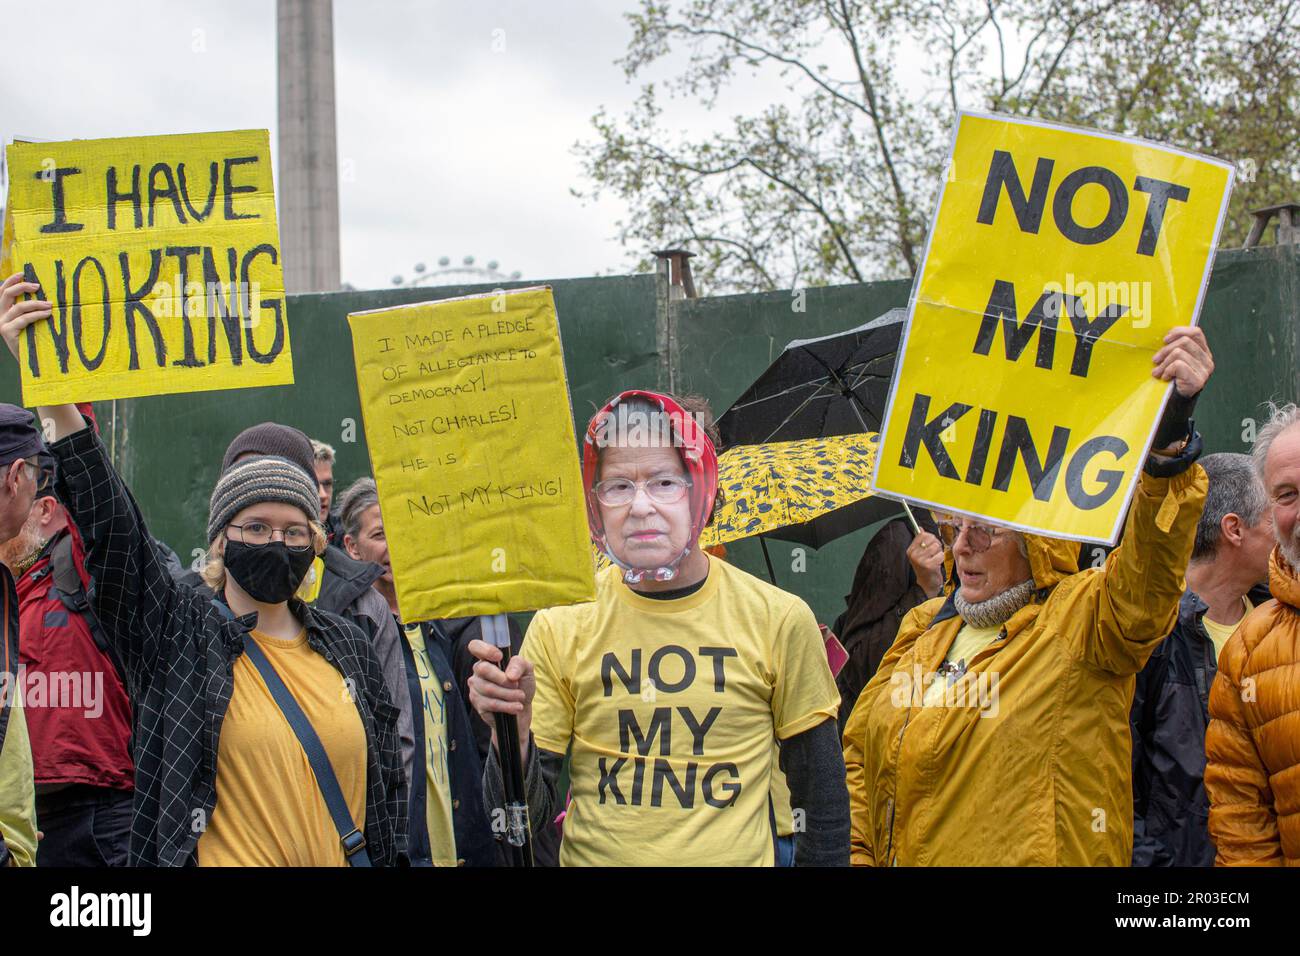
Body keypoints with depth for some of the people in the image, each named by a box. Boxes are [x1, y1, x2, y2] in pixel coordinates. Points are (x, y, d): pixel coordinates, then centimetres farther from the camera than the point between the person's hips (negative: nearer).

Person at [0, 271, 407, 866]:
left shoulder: (349, 646, 8)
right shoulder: (180, 637, -4)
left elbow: (389, 778, 14)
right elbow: (110, 526, -16)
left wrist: (393, 858, 5)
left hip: (348, 861, 4)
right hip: (223, 858, -3)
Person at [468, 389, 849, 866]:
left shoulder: (778, 619, -9)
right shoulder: (559, 626, -8)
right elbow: (524, 817, -9)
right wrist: (513, 732, -25)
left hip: (737, 857, 0)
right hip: (594, 856, 0)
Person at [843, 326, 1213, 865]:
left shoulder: (1082, 617, -8)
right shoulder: (925, 625, 10)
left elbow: (1153, 565, -29)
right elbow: (857, 754, 16)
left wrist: (1171, 434, -42)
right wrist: (854, 851, 6)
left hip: (1044, 857, -5)